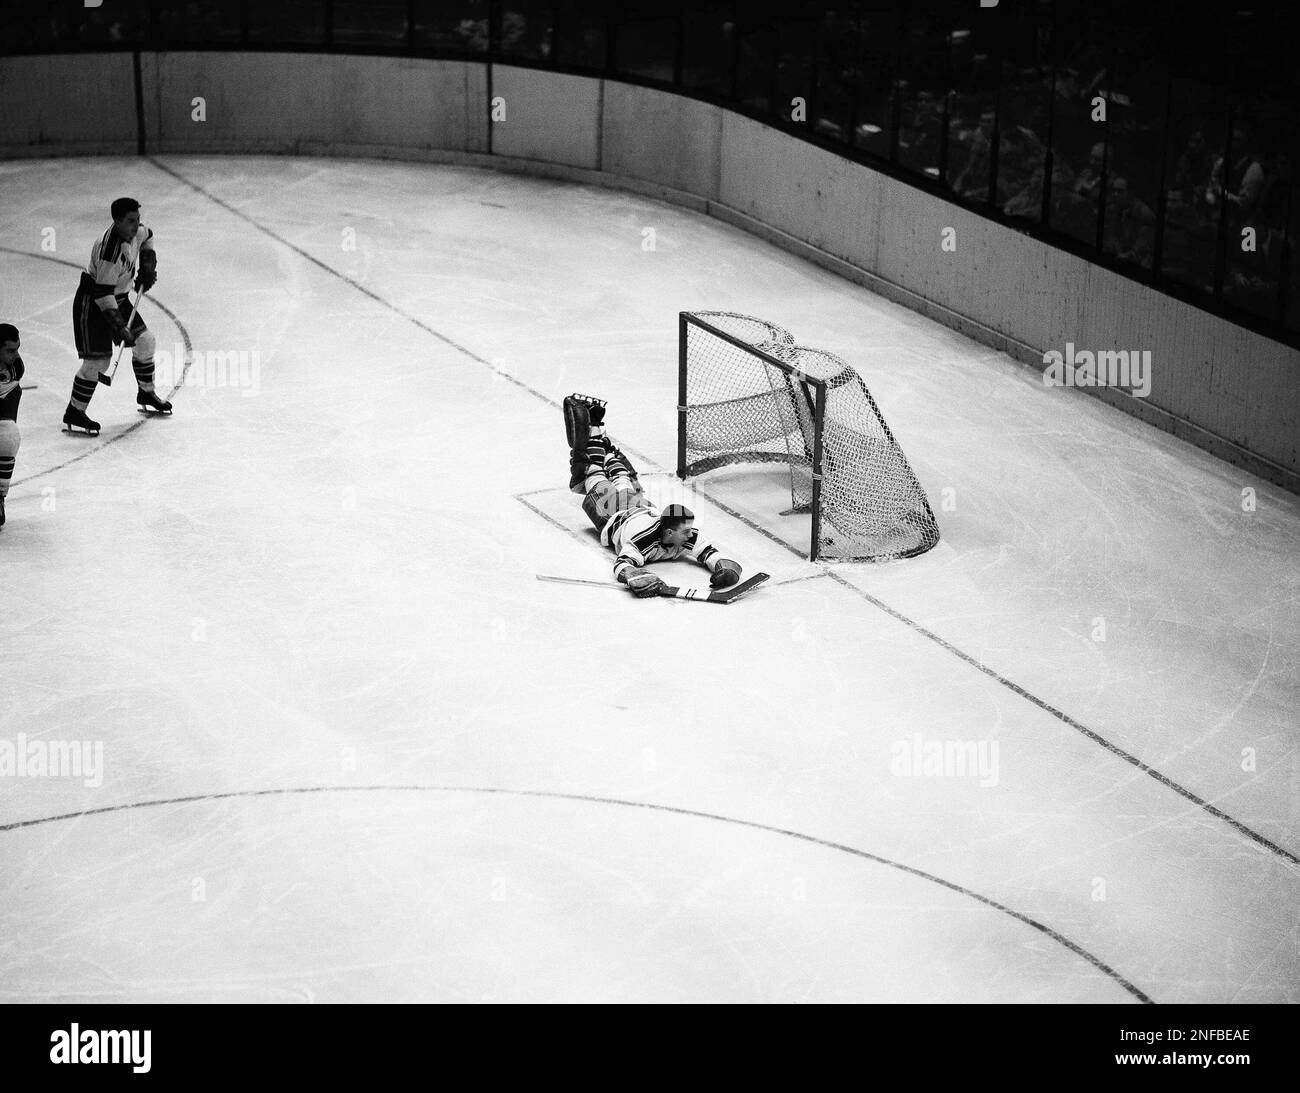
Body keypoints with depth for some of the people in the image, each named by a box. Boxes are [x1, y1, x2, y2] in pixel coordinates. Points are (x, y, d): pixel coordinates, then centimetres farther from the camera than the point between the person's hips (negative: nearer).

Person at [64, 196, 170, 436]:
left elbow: (147, 239, 21)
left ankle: (146, 395, 31)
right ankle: (74, 414, -1)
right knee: (97, 360, -12)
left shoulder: (137, 232, -7)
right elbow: (102, 294, -31)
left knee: (145, 340, 11)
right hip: (91, 302, -9)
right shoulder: (110, 248, -33)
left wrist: (147, 268, 10)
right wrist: (119, 327, -32)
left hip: (118, 297, 9)